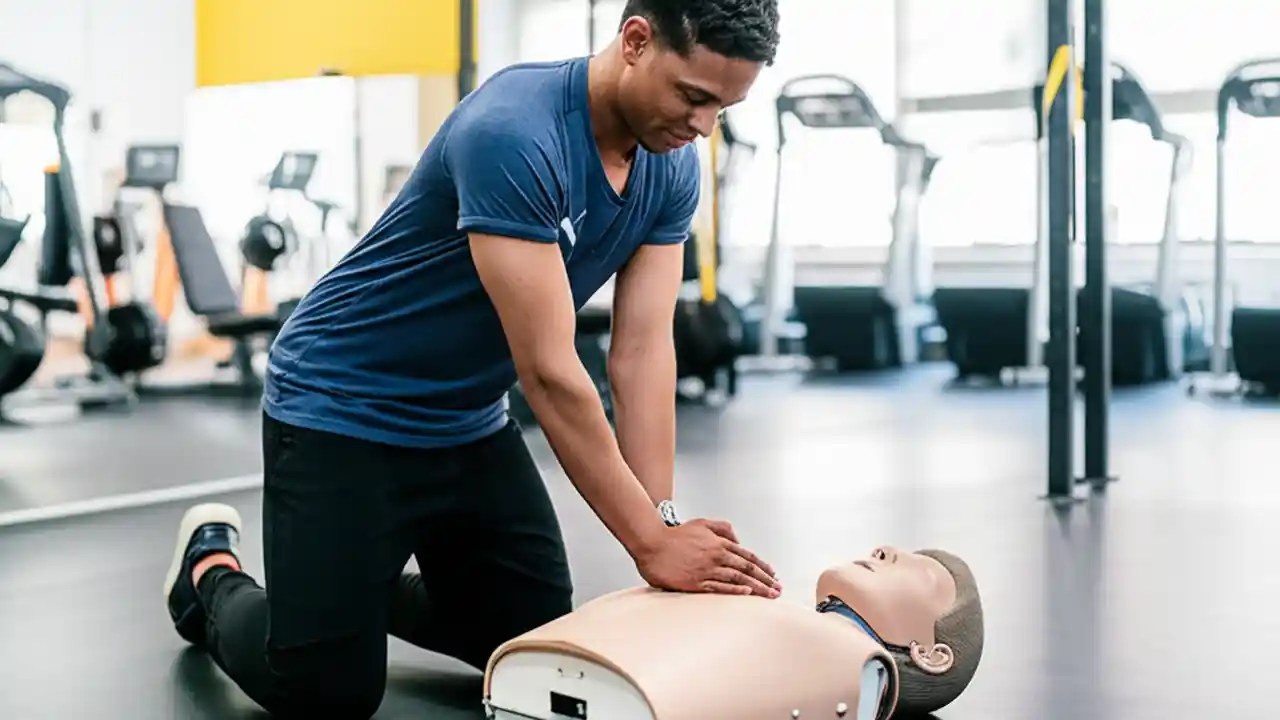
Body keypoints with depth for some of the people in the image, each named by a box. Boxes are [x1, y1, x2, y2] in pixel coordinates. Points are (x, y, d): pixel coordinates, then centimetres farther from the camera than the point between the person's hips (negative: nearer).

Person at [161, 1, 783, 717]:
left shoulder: (672, 167, -7)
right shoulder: (512, 135, -32)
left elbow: (643, 350, -10)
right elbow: (549, 371, -32)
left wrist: (666, 522, -18)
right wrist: (651, 542, -28)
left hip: (468, 423, 8)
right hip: (342, 411, -8)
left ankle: (371, 582, 33)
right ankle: (211, 569, 25)